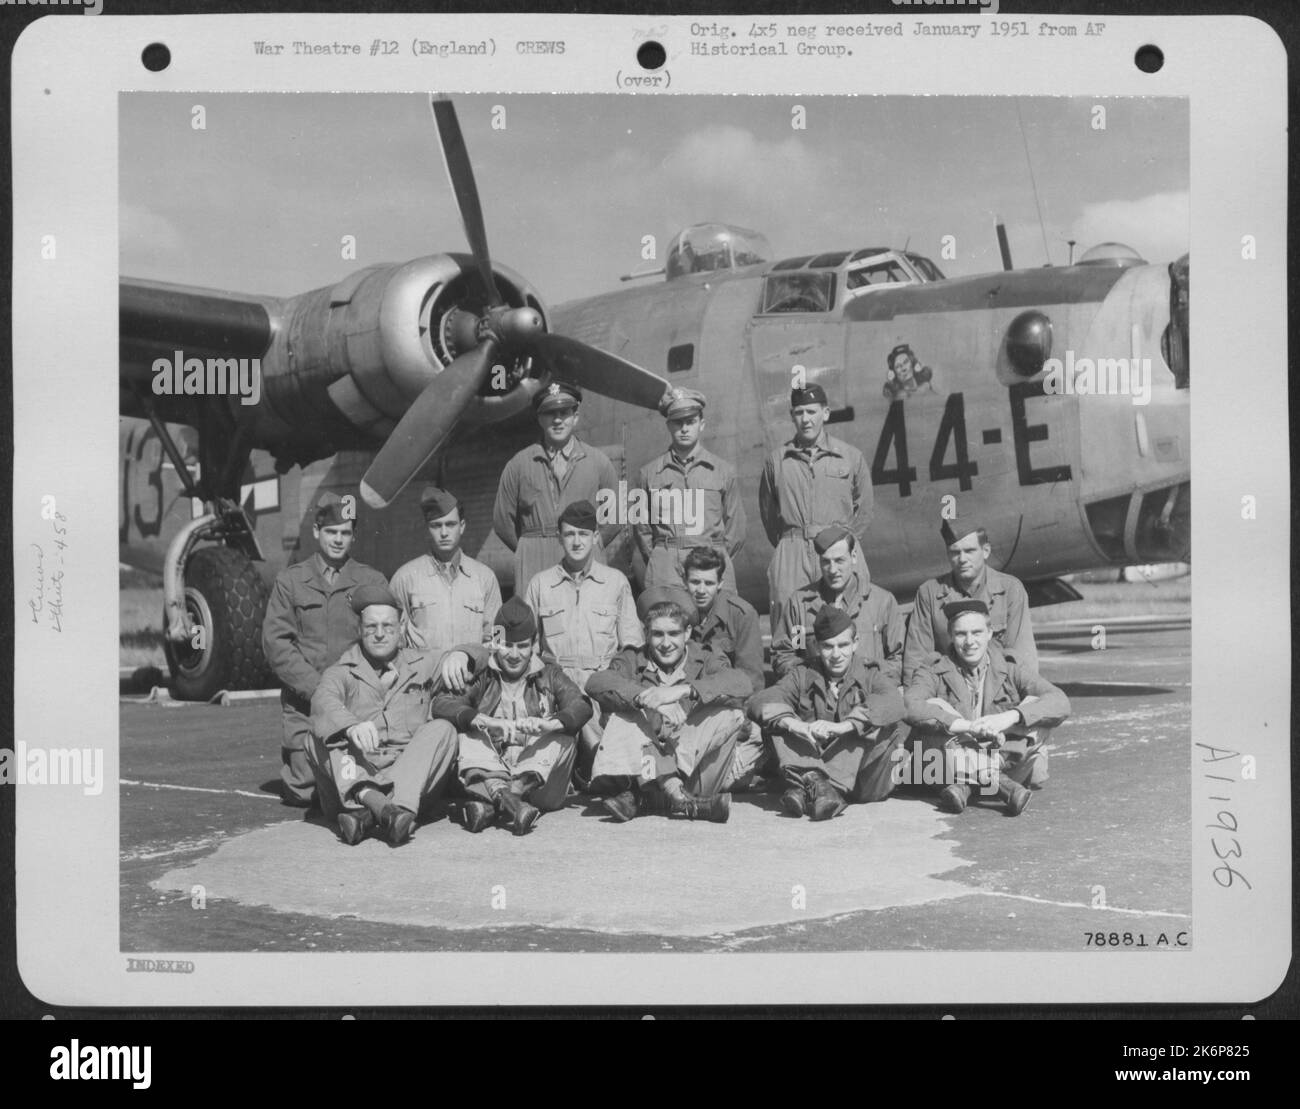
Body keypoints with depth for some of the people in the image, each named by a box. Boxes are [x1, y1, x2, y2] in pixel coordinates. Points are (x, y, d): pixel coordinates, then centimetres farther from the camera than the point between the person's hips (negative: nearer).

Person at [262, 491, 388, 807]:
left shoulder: (374, 581, 10)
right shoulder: (289, 581, 9)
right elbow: (275, 642, 0)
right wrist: (316, 686, -11)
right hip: (303, 702, 0)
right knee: (305, 790, -6)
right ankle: (290, 759, 27)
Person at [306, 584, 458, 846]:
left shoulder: (422, 666, 24)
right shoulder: (342, 673, 13)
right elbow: (323, 701, -11)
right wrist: (351, 725, -33)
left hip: (411, 778, 1)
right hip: (353, 777, -1)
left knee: (441, 729, -23)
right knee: (321, 733, -23)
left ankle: (367, 813, -44)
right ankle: (370, 800, -51)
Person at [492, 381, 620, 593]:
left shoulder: (598, 462, 9)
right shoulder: (518, 465, 8)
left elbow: (613, 519, 16)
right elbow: (502, 521, 11)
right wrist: (530, 552, 11)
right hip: (534, 567, 0)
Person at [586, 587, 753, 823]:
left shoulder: (703, 662, 8)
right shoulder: (633, 661, 8)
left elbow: (741, 684, -15)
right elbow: (596, 683, -15)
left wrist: (684, 690, -28)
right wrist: (643, 696, -32)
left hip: (695, 775, 0)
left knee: (731, 715, -21)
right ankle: (677, 796, -36)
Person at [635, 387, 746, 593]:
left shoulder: (724, 471, 9)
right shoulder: (649, 472, 10)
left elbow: (736, 531, 11)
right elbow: (642, 528, 13)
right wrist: (657, 563, 7)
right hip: (664, 570, 0)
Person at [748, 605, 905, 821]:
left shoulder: (869, 676, 7)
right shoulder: (803, 676, 13)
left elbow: (894, 704, -18)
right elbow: (759, 702, -5)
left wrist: (842, 726, -32)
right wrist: (794, 724, -27)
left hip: (863, 781, -1)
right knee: (777, 720, -13)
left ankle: (807, 786, -39)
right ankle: (811, 778, -40)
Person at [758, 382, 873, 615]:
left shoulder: (852, 457, 6)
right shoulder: (776, 460, 7)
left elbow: (864, 510, 12)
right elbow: (768, 511, 14)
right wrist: (785, 546, 11)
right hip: (791, 554, 0)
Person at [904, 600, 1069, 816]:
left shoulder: (1012, 671, 3)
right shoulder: (933, 674, 1)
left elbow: (1060, 703, -12)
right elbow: (910, 706, -21)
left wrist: (1011, 717, -29)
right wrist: (964, 726, -33)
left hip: (1006, 764, 1)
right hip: (955, 762, 0)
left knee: (1034, 706, -17)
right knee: (934, 707, -21)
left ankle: (963, 784, -26)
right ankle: (1004, 786, -34)